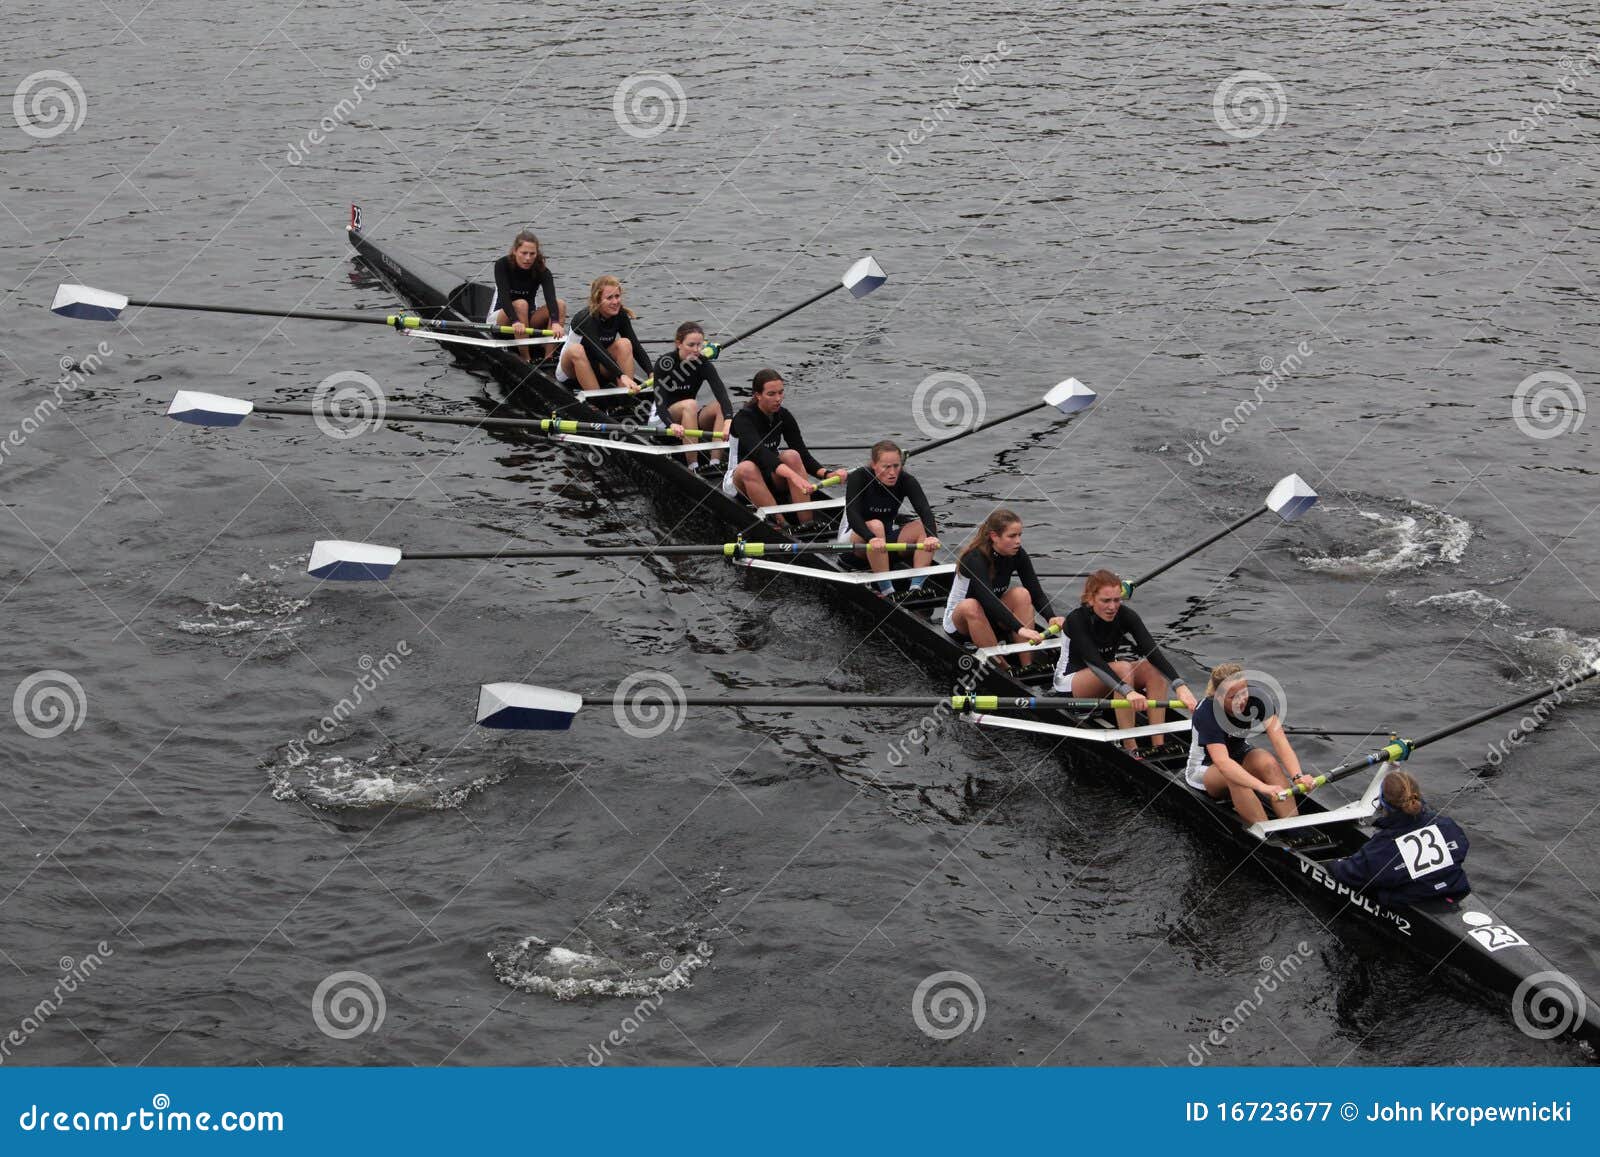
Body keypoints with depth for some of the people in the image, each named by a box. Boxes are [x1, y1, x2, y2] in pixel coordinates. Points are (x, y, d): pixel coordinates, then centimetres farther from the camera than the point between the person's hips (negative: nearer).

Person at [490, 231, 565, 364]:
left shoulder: (541, 271, -12)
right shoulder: (502, 265, -17)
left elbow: (550, 297, -29)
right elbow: (503, 296, -31)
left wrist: (555, 323, -50)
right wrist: (515, 322, -50)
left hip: (528, 320, 3)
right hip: (499, 320, -3)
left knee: (560, 304, -22)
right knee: (521, 304, -35)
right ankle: (524, 358, -32)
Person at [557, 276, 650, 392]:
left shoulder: (620, 315, -10)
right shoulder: (586, 319, -27)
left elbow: (635, 346, -16)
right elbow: (598, 351, -40)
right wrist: (622, 376, -53)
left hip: (600, 369, 5)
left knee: (625, 343, -21)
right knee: (576, 349, -36)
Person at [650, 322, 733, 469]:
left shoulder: (704, 364, -9)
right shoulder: (664, 363, -17)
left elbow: (721, 393, -26)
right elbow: (660, 402, -28)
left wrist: (728, 421, -46)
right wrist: (672, 424, -49)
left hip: (691, 419, 4)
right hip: (663, 419, -4)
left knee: (723, 406, -23)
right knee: (690, 404, -34)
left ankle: (715, 464, -32)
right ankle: (693, 466, -38)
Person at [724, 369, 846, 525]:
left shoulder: (784, 417, -4)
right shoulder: (744, 419, -21)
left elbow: (803, 454, -11)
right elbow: (759, 453, -38)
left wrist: (827, 474, -31)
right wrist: (793, 476, -53)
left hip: (771, 479, 4)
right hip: (739, 481, -4)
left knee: (792, 456, -26)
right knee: (748, 467, -38)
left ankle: (808, 524, -33)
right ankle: (781, 526, -41)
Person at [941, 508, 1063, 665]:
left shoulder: (1017, 555, -12)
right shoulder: (975, 559, -30)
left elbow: (1036, 592, -16)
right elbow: (988, 599, -43)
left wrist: (1052, 618, -37)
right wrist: (1020, 629, -54)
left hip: (994, 619, 5)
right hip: (959, 621, -5)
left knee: (1022, 594, -23)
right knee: (970, 605, -38)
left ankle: (1028, 666, -27)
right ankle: (1003, 669, -32)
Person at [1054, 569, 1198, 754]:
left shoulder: (1125, 615, -15)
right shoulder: (1077, 620, -27)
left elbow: (1152, 651, -28)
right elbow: (1094, 661, -41)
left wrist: (1180, 686, -44)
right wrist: (1127, 691, -57)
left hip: (1107, 675, 5)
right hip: (1070, 681, -5)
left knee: (1155, 669, -22)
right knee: (1122, 668, -34)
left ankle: (1158, 744, -28)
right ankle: (1130, 747, -34)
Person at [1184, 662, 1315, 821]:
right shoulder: (1206, 713, -32)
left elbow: (1279, 741, -28)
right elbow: (1222, 762, -46)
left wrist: (1298, 776, -45)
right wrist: (1262, 787, -58)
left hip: (1239, 755, 4)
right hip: (1204, 769, -4)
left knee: (1268, 762, -29)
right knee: (1233, 776, -37)